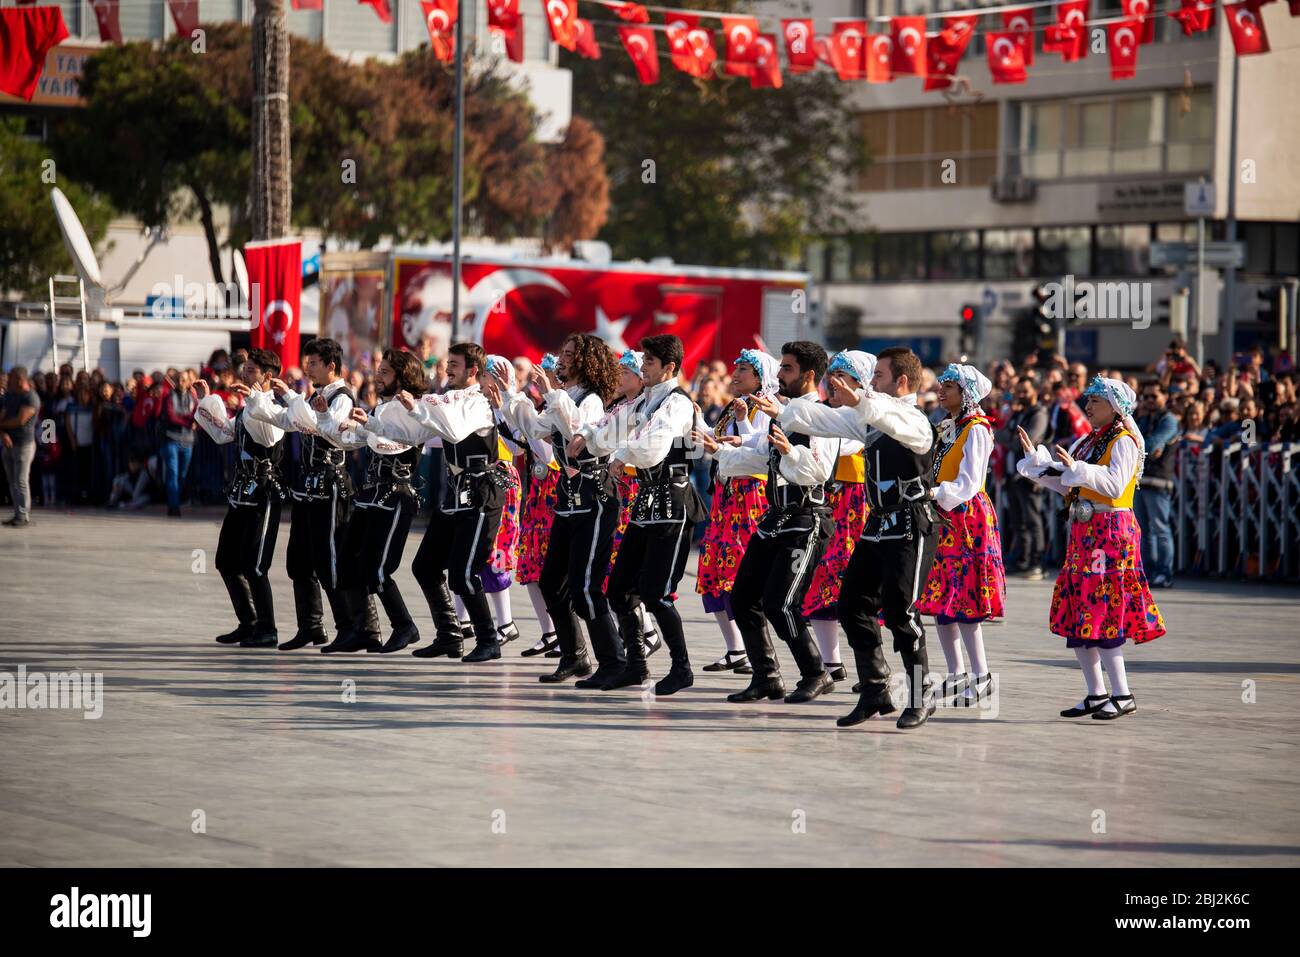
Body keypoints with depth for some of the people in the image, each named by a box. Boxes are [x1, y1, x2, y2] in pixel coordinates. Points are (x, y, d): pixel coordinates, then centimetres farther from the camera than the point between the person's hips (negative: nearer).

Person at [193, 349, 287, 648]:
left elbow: (271, 437, -34)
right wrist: (205, 402, 27)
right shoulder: (247, 408, 14)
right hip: (241, 496, 10)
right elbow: (223, 433, 28)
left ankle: (267, 631, 0)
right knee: (227, 562, 14)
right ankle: (248, 625, 23)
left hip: (263, 496, -10)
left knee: (253, 566, -10)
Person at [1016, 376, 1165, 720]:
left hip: (1110, 533, -9)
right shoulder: (1087, 442, 17)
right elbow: (1063, 483, 17)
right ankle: (1096, 694, 13)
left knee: (1102, 613, -12)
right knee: (1075, 614, 7)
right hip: (1084, 533, 9)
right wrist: (1035, 458, 11)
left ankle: (1122, 695, -7)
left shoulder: (1124, 442, -8)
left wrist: (1077, 469, -27)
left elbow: (1115, 484, -21)